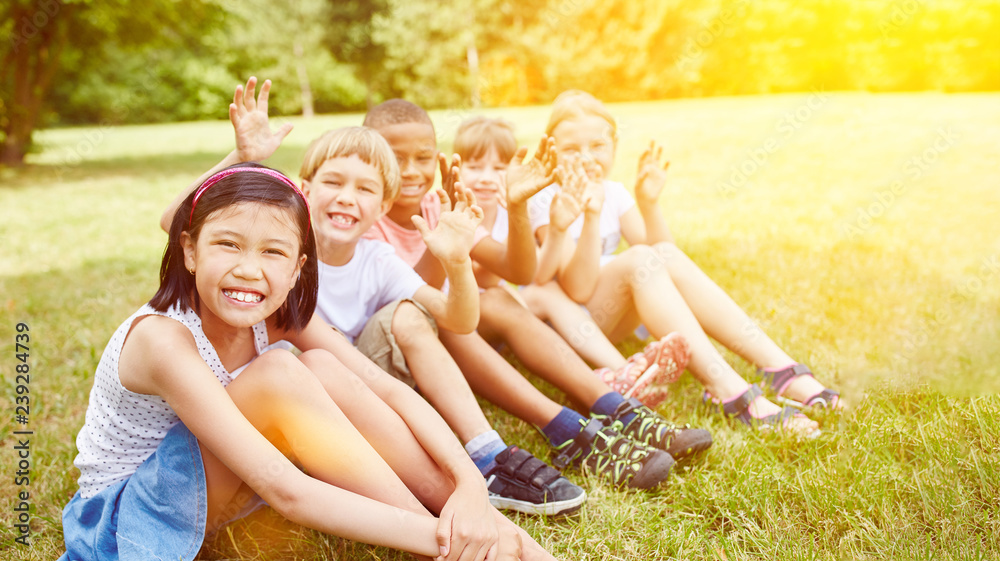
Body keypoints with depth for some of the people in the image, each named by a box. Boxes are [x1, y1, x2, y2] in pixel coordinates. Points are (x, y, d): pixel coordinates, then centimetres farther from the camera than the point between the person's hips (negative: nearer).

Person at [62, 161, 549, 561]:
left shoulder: (280, 314, -11)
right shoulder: (163, 339, -31)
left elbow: (390, 390, -15)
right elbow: (285, 491, -37)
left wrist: (469, 483, -30)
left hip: (207, 486, 6)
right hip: (122, 522, -6)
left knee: (322, 369, -20)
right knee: (277, 375, -30)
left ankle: (486, 522, -15)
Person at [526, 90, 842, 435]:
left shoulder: (613, 193, 6)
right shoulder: (547, 202, -14)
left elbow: (661, 259, -3)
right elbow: (579, 289, -25)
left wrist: (648, 203, -16)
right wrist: (590, 215, -35)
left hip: (611, 320, 6)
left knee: (666, 255, -24)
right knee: (638, 259, -31)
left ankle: (782, 370, -32)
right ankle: (728, 390, -44)